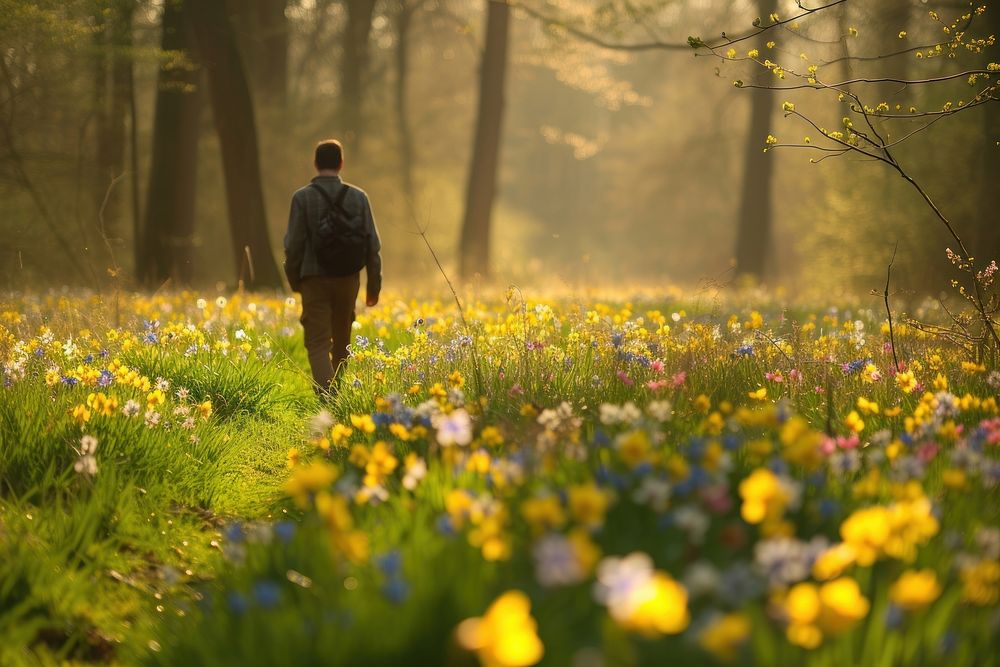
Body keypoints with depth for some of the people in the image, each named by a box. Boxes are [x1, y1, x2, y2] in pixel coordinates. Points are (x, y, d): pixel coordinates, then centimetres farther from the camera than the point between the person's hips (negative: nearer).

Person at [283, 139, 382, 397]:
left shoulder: (303, 197, -8)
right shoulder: (358, 197, -1)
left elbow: (293, 244, -6)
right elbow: (373, 244, 1)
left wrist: (293, 279, 9)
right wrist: (374, 284, 9)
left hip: (314, 279, -3)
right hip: (348, 279, 3)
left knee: (318, 344, -3)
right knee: (341, 343, 18)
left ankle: (328, 397, -20)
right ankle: (337, 390, 29)